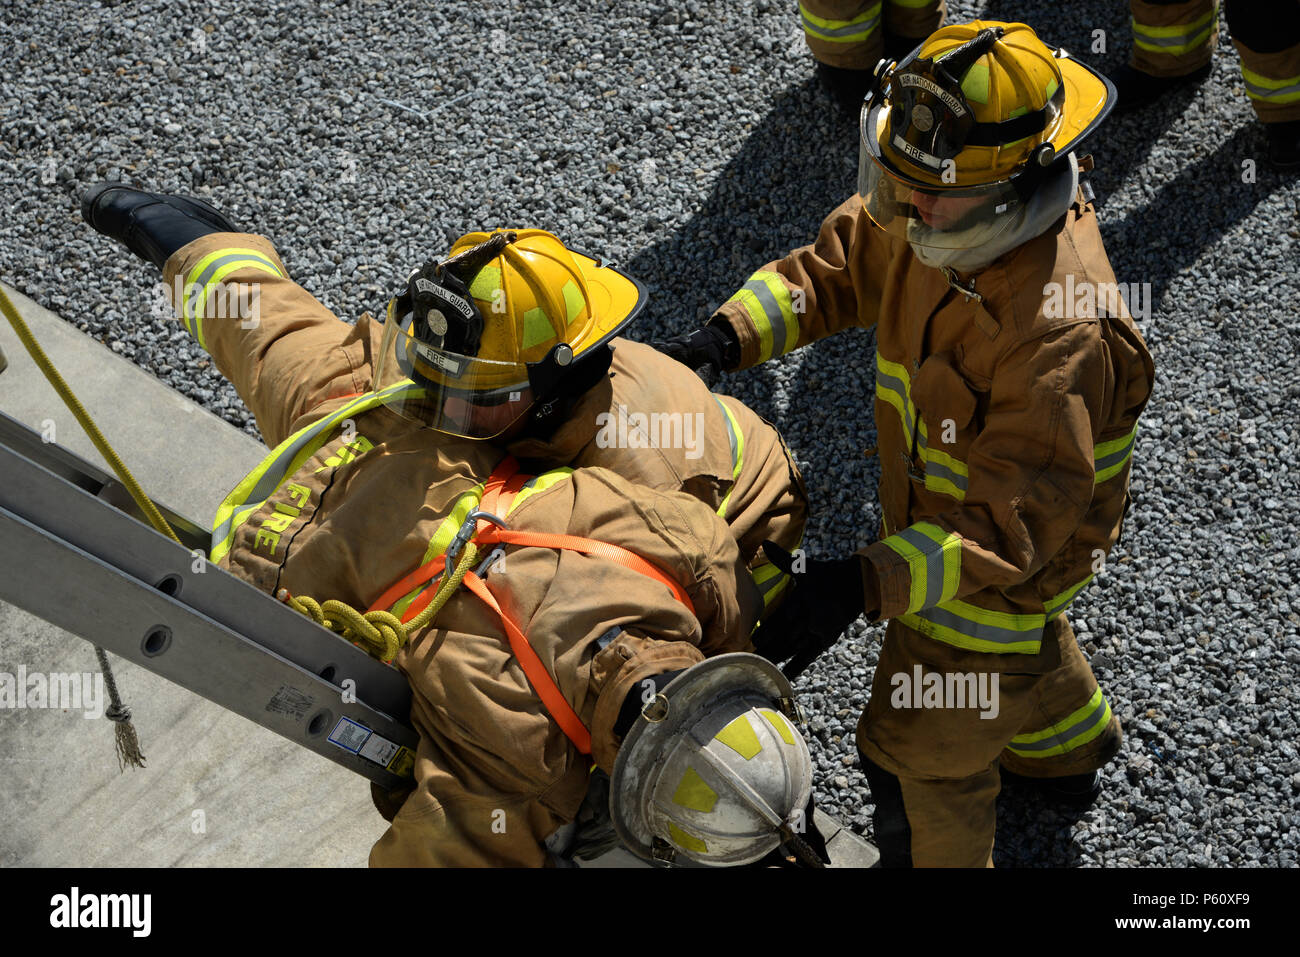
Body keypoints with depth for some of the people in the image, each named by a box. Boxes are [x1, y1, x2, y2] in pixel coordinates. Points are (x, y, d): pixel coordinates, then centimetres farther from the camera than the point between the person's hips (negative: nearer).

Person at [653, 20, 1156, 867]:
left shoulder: (1062, 335, -43)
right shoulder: (931, 218, -18)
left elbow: (1012, 525, -40)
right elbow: (836, 265, -3)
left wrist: (866, 584, -49)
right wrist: (725, 336, -19)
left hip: (1005, 556, -8)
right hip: (939, 515, 9)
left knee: (923, 754, 12)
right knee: (1022, 643, 38)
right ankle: (1068, 747, 71)